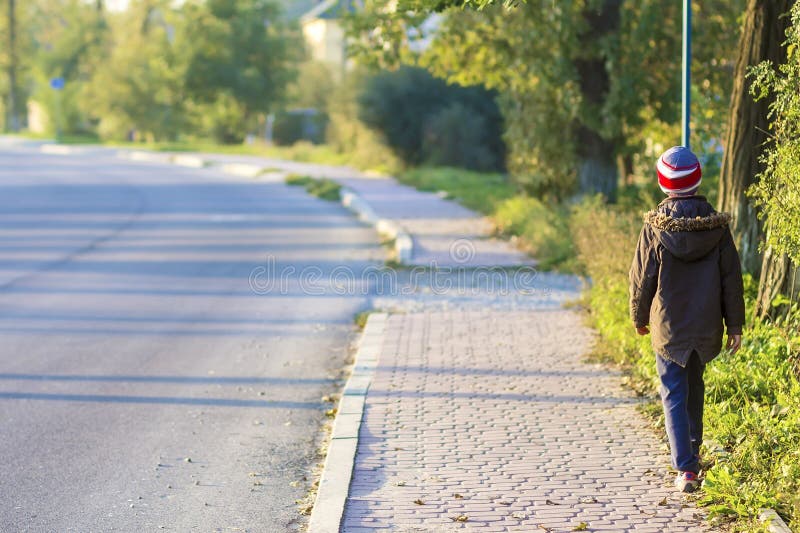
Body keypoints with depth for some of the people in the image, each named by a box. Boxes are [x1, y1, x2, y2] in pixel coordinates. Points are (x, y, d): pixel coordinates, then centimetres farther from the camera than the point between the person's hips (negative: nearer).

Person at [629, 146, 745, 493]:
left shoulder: (655, 226, -12)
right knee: (695, 386, 24)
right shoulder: (716, 225, -6)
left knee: (674, 396, 2)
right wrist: (735, 325, 6)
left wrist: (639, 318, 11)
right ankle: (693, 449, 40)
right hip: (707, 326, 3)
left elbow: (642, 278, -5)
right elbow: (731, 279, -2)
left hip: (668, 325, -3)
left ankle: (686, 468, -7)